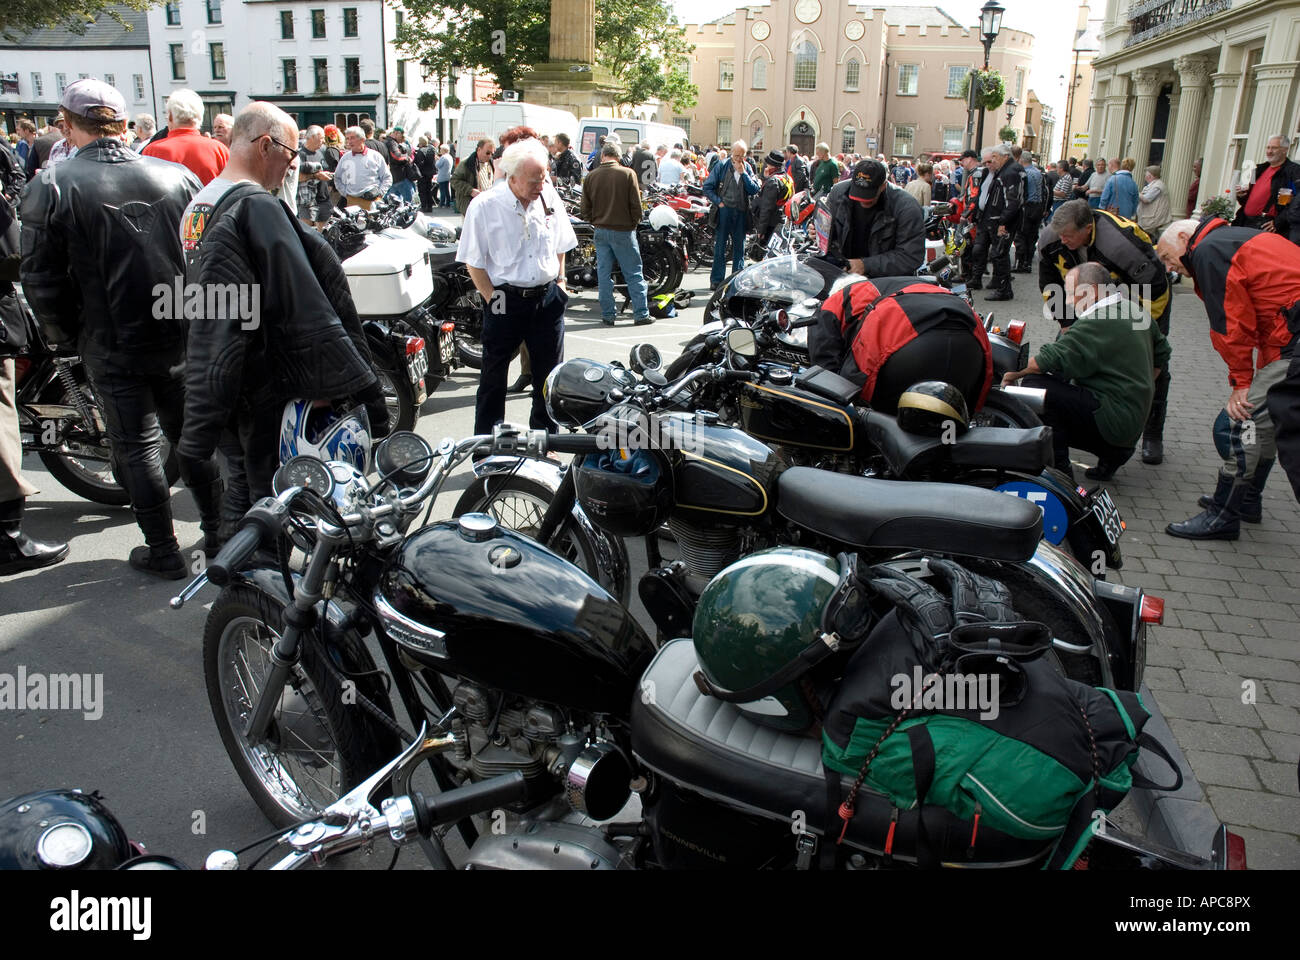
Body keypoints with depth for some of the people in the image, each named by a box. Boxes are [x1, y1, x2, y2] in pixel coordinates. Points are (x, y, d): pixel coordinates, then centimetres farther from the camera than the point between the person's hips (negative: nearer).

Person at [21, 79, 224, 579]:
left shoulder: (50, 190, -10)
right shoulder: (177, 176, -2)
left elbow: (42, 282, -9)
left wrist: (65, 334, 7)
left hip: (112, 345, -3)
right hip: (183, 337, 3)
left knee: (137, 445, 9)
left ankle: (163, 551, 16)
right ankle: (218, 533, 24)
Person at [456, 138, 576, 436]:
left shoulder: (549, 197, 1)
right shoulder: (484, 206, -11)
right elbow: (473, 261, -6)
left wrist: (560, 281, 11)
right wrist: (492, 299, -11)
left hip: (548, 298, 4)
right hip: (505, 300, -3)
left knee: (549, 375, 11)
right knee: (494, 374, 5)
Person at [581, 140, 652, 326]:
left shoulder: (591, 176, 1)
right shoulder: (627, 174, -8)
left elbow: (585, 207, 4)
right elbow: (635, 204, -8)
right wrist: (635, 222, 7)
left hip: (601, 231, 3)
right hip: (623, 230, -3)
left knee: (604, 274, 8)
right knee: (633, 274, 4)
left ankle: (607, 316, 10)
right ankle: (641, 314, 5)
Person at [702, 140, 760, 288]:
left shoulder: (747, 168, 8)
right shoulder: (722, 166, 0)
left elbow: (754, 190, -2)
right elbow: (707, 187, 0)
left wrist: (743, 173, -9)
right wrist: (718, 201, -8)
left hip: (741, 213, 3)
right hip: (724, 210, -3)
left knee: (739, 247, 7)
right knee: (720, 246, 0)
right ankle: (716, 280, 6)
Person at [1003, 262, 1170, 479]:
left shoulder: (1096, 323, -18)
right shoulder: (1135, 311, 12)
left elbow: (1051, 358, -20)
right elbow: (1161, 355, 24)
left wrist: (1014, 373, -4)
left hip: (1112, 419, -10)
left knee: (1033, 386, -18)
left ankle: (1059, 470, -13)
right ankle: (1112, 450, 15)